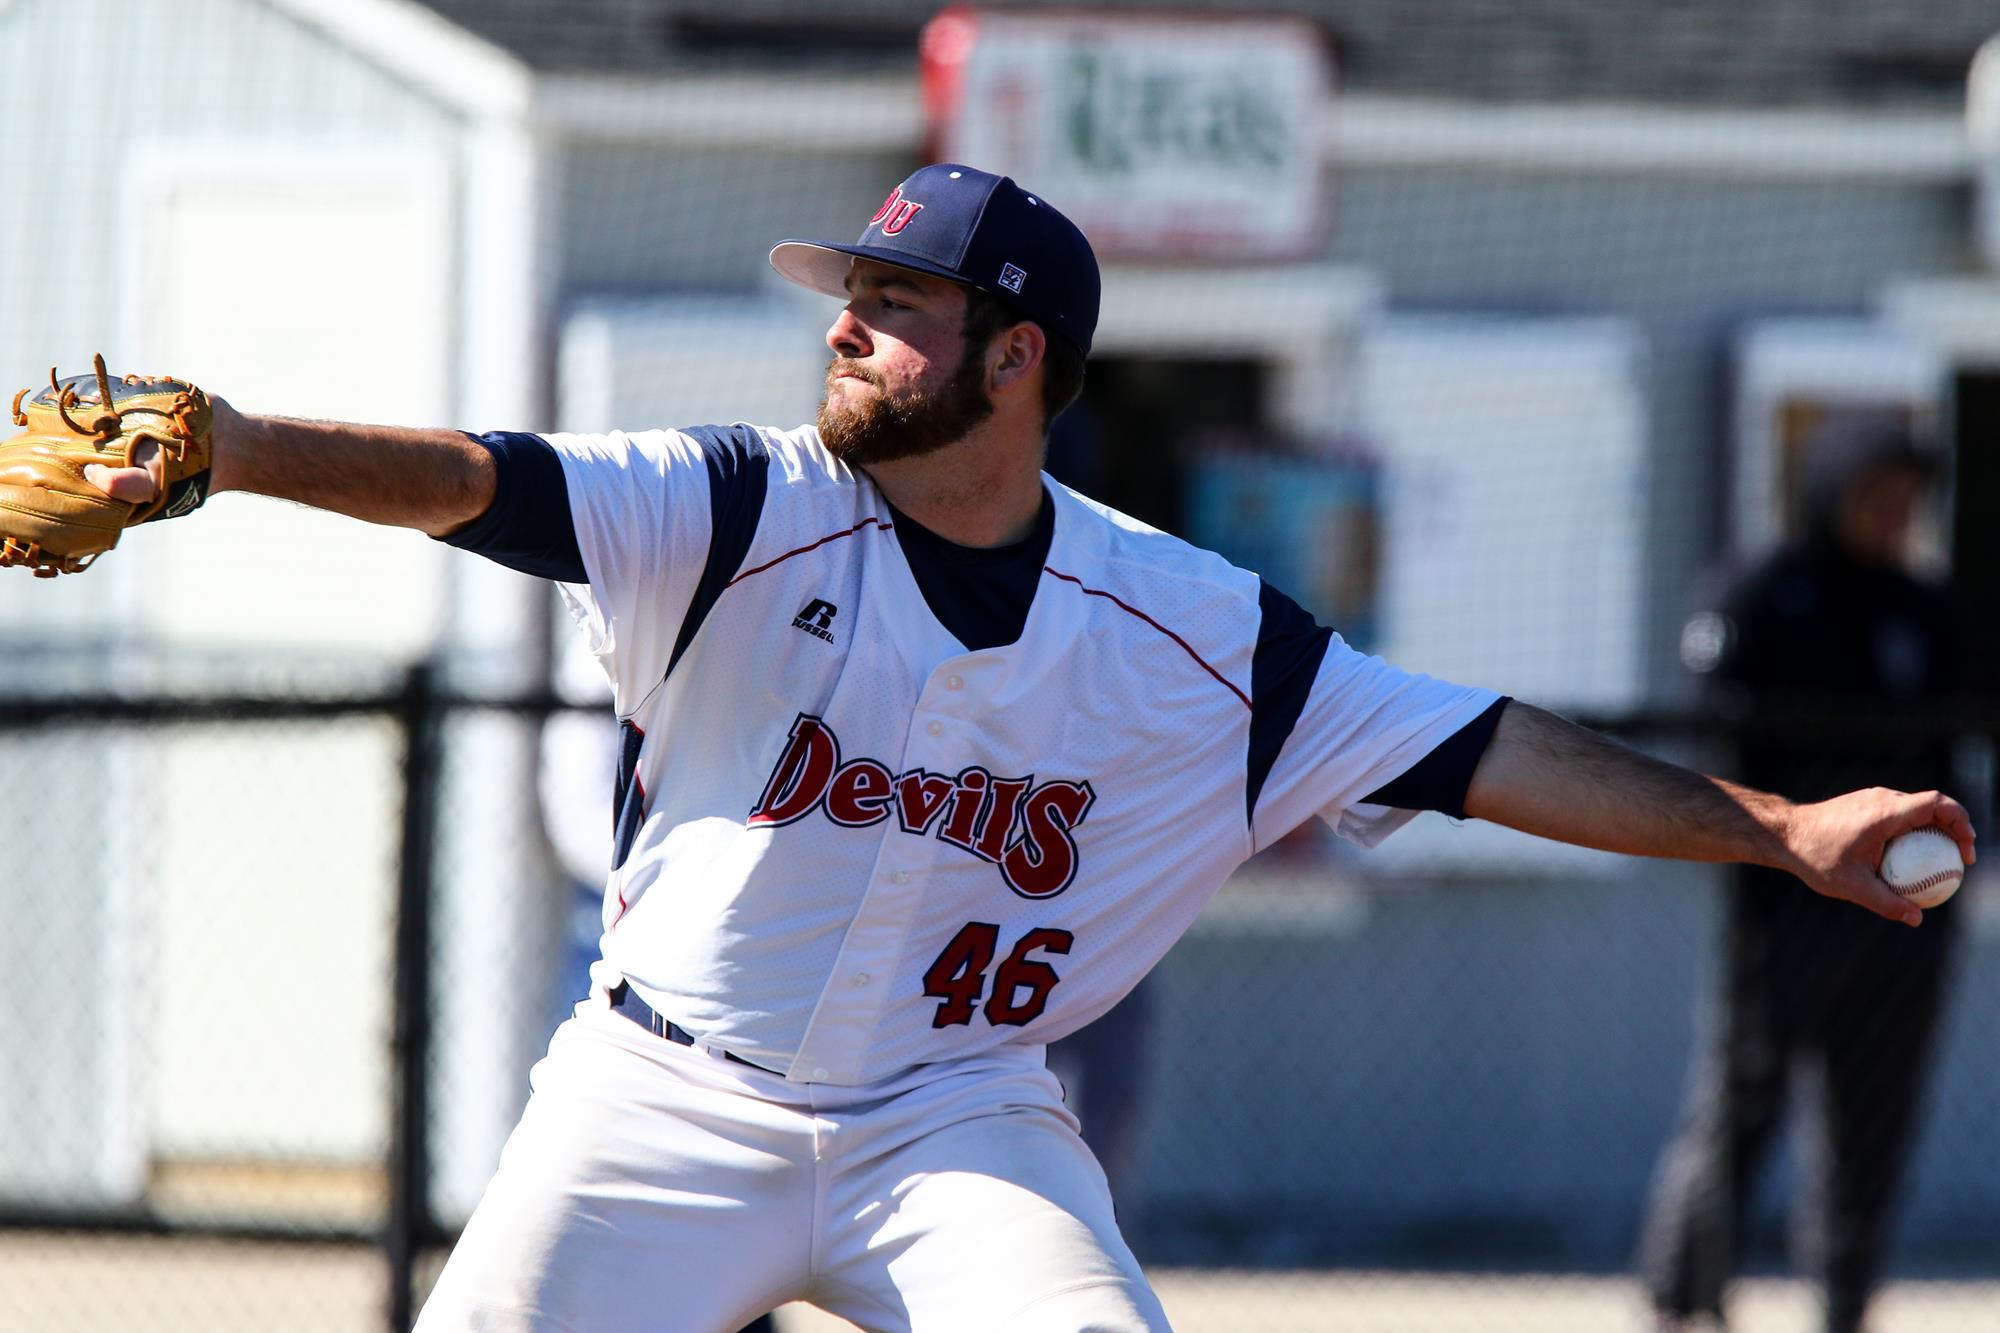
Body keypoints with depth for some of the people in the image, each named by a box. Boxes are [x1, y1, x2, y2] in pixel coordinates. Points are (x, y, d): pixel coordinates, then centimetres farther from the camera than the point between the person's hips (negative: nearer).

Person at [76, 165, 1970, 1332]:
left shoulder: (1193, 635, -3)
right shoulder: (745, 517, -9)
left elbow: (1478, 753, 0)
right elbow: (473, 482, -23)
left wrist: (1781, 831, -5)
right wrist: (228, 448, -40)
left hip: (954, 1117, 1)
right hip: (670, 1100, -1)